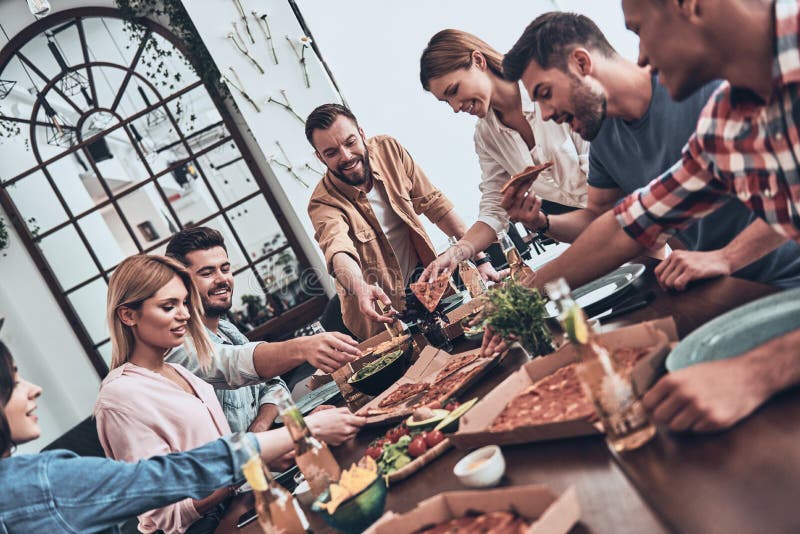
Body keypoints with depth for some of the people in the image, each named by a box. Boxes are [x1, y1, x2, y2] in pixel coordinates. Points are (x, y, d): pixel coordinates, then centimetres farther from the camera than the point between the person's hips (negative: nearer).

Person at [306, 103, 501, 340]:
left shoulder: (389, 149, -7)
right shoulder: (322, 204, -19)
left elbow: (433, 203, -5)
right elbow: (338, 251, -38)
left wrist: (479, 258, -11)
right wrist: (361, 289, -61)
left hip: (423, 280, 4)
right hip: (381, 311, -4)